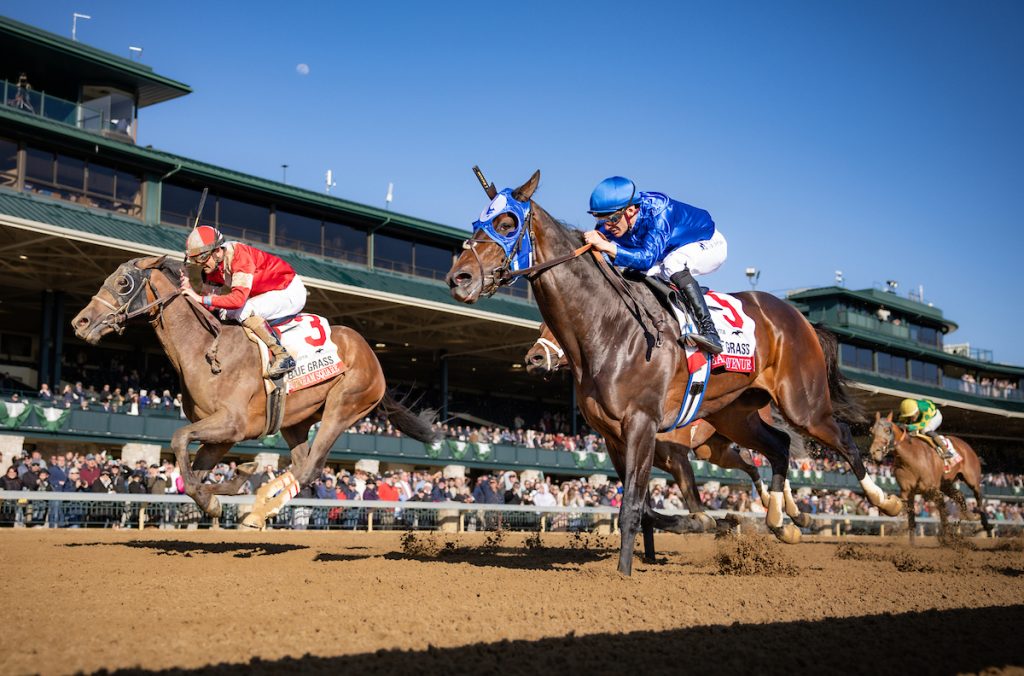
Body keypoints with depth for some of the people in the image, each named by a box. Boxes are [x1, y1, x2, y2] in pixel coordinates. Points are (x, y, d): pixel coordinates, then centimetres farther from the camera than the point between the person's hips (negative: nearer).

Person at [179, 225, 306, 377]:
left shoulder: (240, 255, -29)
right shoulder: (212, 268, -2)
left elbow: (239, 298, -38)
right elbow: (208, 306, -1)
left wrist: (201, 299, -36)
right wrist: (190, 289, -18)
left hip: (291, 291, -9)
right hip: (268, 294, 9)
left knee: (244, 312, -27)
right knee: (225, 313, 1)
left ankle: (282, 356, -24)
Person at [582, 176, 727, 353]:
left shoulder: (659, 213, -38)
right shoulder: (611, 221, -18)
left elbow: (647, 258, -47)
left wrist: (605, 246, -54)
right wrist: (587, 242, -36)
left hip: (709, 244, -7)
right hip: (673, 251, 7)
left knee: (673, 264, -36)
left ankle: (708, 330, -36)